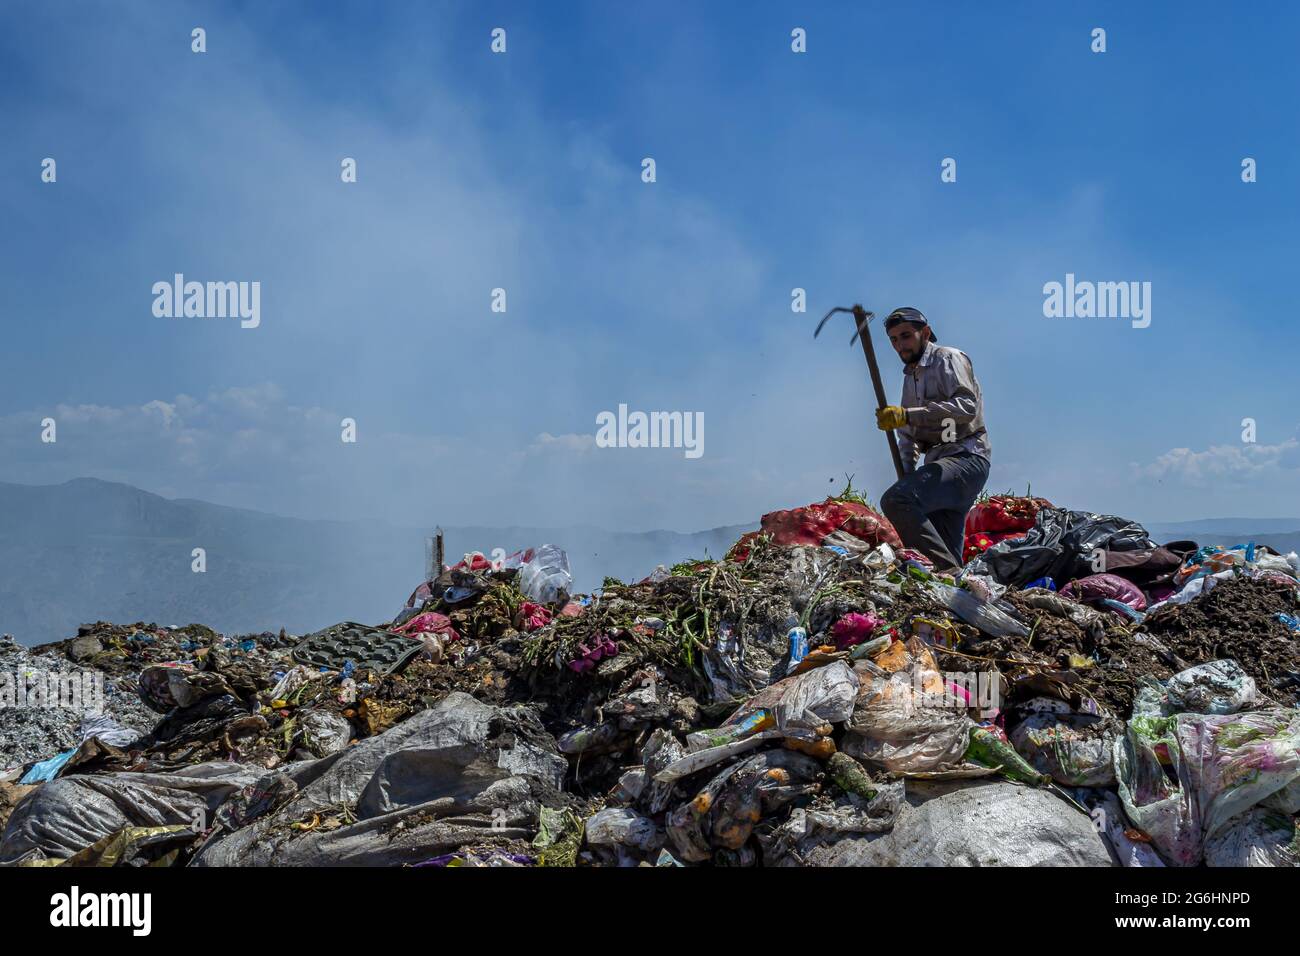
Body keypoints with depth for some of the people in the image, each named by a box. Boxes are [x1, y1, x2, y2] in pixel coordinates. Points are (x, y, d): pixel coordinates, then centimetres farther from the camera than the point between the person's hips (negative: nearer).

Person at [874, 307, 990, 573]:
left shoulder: (949, 359, -2)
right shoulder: (910, 376, 24)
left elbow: (967, 406, -21)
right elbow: (908, 436, 28)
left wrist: (907, 416, -27)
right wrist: (907, 477, 13)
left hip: (966, 458, -9)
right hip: (939, 462, 9)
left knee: (895, 500, -29)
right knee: (945, 549, 4)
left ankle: (948, 570, -31)